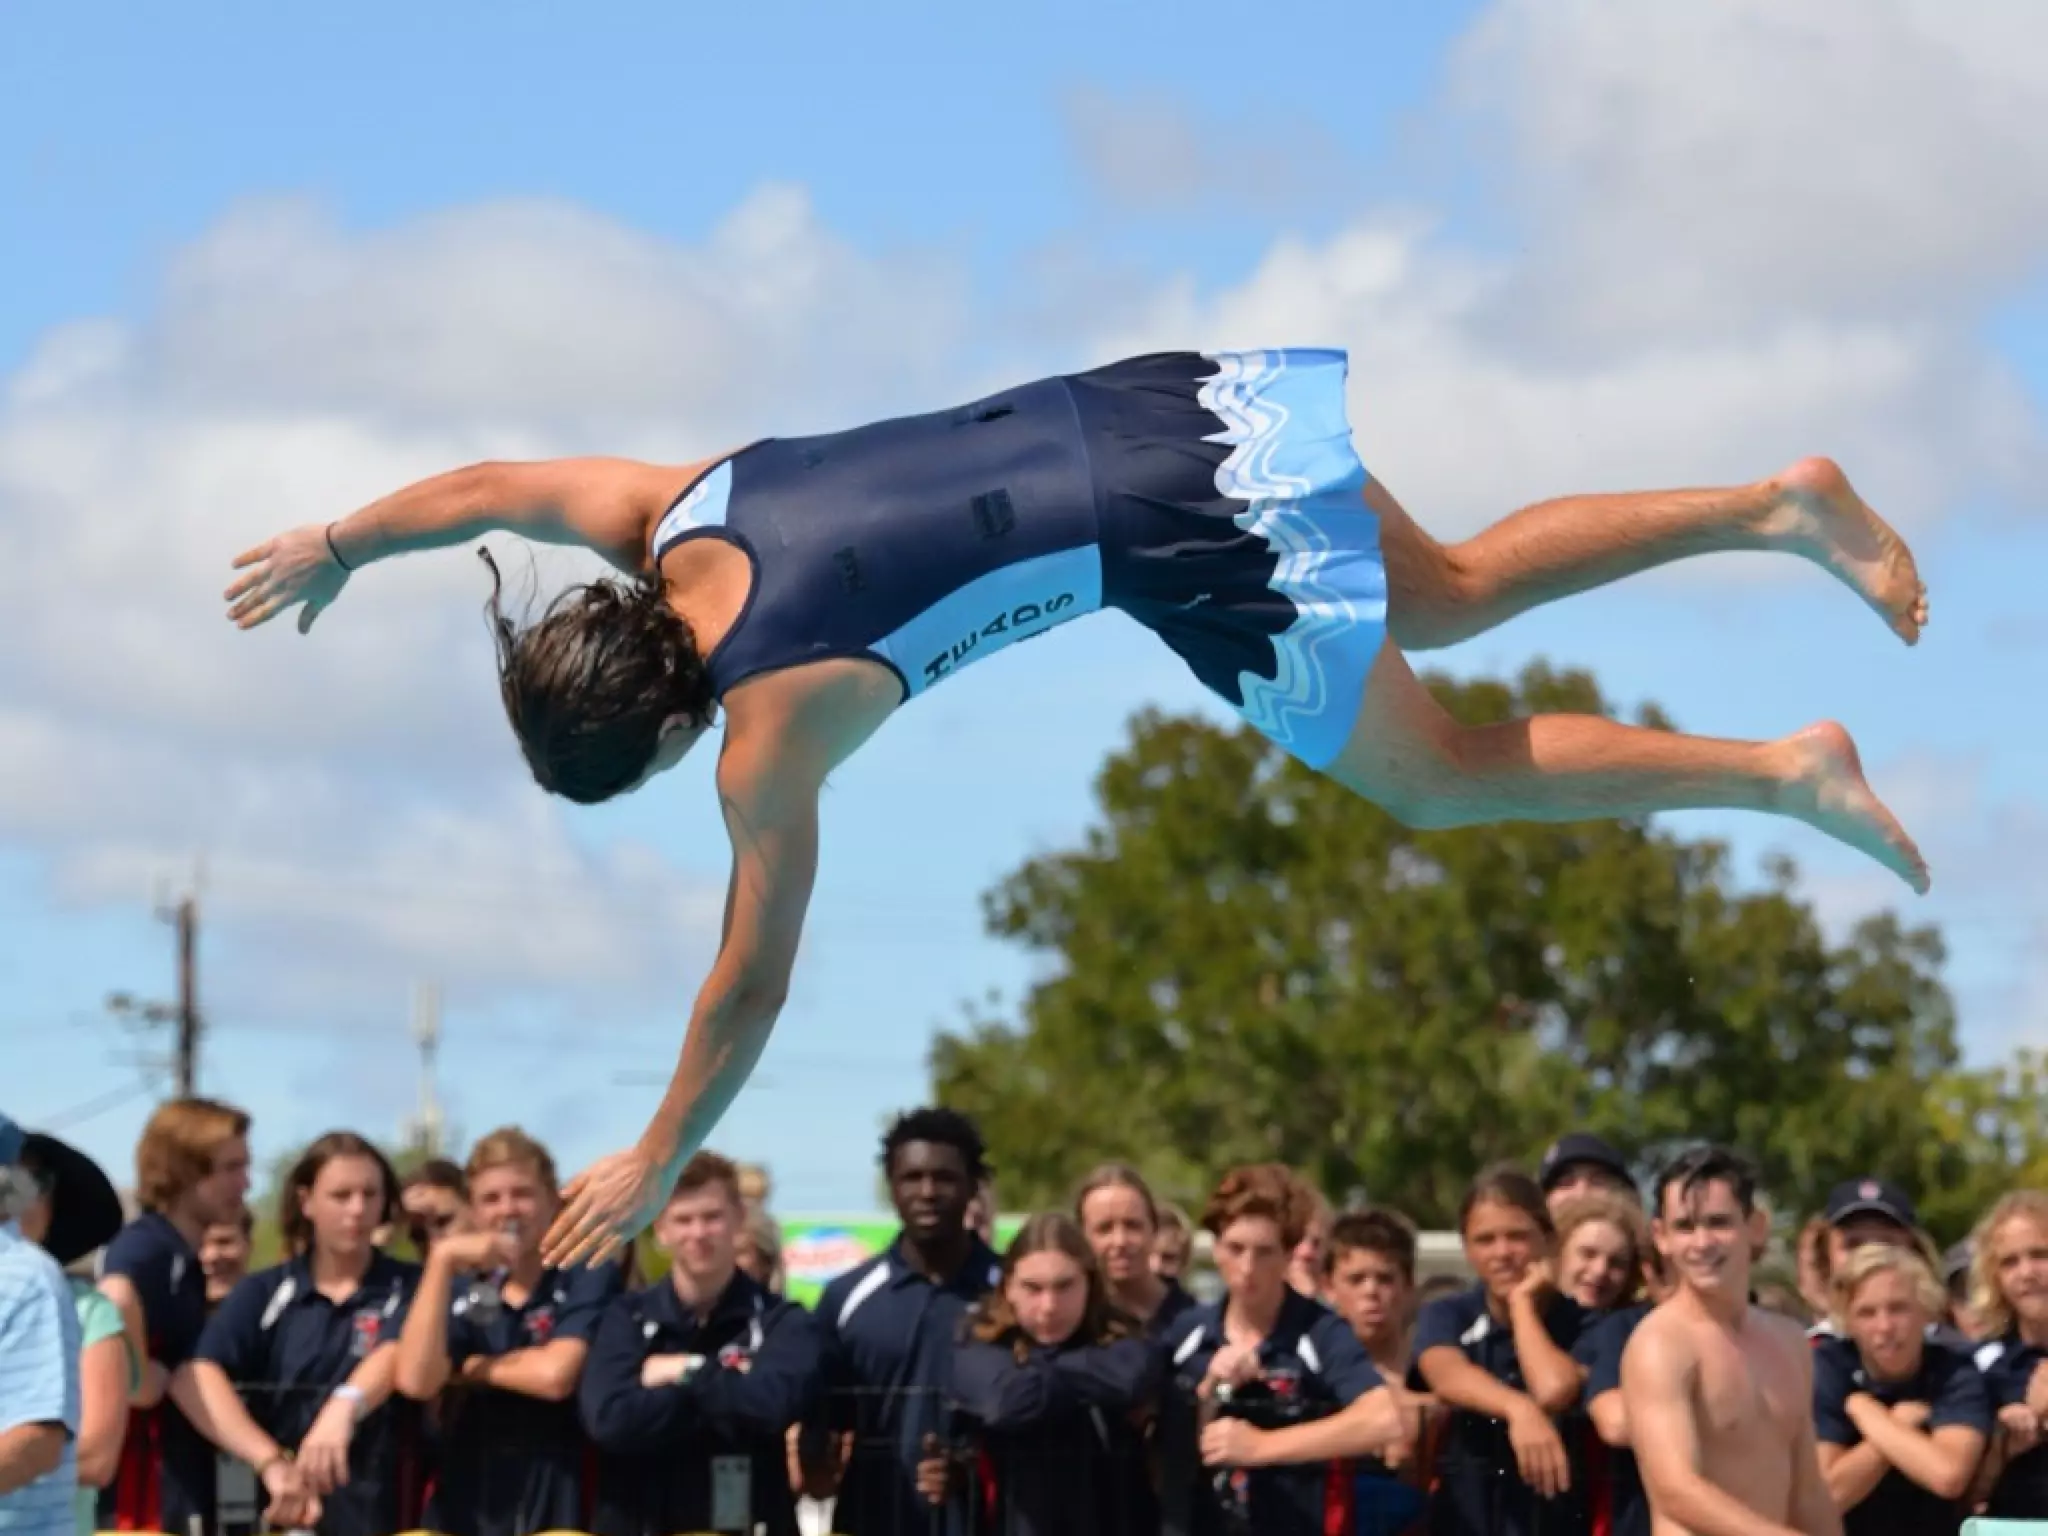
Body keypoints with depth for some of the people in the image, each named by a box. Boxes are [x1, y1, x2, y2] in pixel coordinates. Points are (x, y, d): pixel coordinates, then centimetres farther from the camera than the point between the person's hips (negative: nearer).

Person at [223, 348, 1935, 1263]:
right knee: (1448, 599, 21)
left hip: (1191, 541, -7)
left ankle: (1782, 772, 6)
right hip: (1152, 402, 7)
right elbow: (493, 483, 22)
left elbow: (752, 984, -9)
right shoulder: (665, 516, 2)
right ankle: (1779, 505, 16)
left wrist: (650, 1171, 2)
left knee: (1437, 775, 7)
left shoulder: (773, 728, -16)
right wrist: (337, 543, 39)